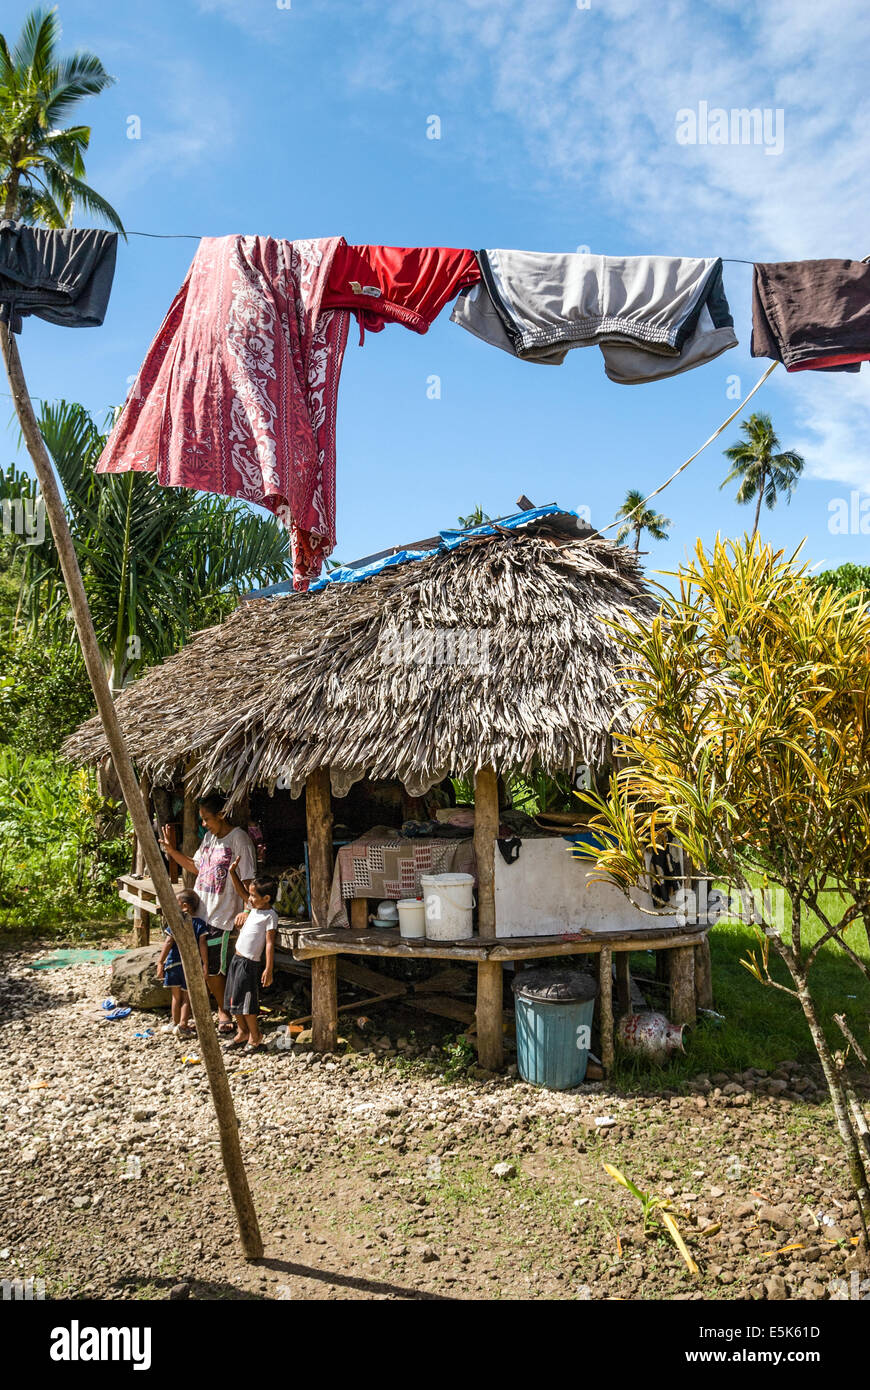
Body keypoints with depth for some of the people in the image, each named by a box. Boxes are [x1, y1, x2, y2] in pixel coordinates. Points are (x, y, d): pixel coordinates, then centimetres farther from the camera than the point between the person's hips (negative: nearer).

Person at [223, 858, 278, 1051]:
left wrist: (268, 970, -21)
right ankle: (242, 1032, 29)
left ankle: (255, 1036, 13)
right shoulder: (254, 908, 9)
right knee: (233, 999, 15)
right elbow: (240, 890, 20)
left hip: (250, 963, -9)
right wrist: (232, 873, 8)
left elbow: (270, 943, -18)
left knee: (246, 1002, -2)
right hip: (237, 959, 9)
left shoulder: (270, 915, -15)